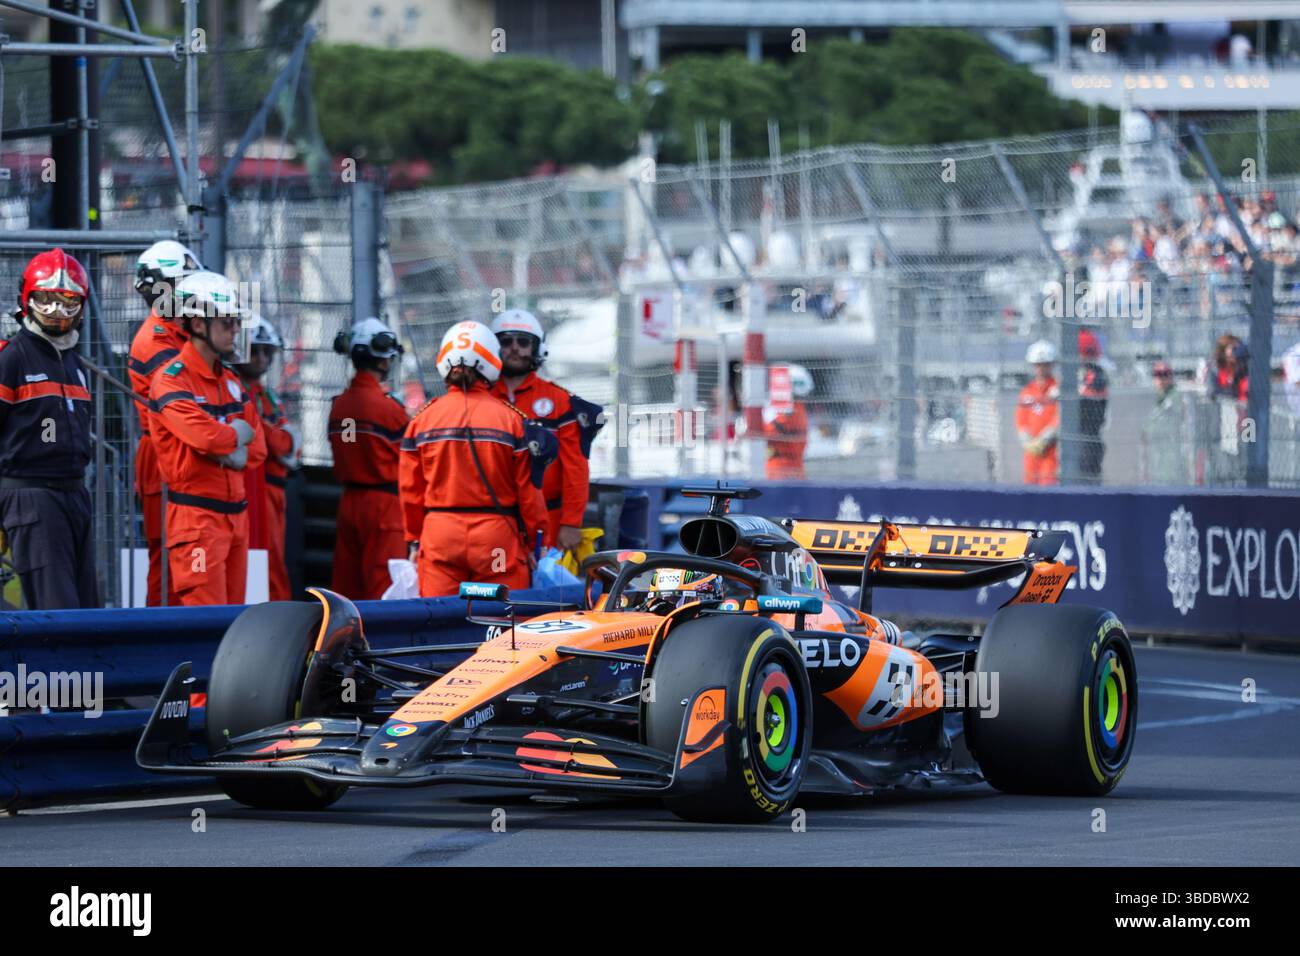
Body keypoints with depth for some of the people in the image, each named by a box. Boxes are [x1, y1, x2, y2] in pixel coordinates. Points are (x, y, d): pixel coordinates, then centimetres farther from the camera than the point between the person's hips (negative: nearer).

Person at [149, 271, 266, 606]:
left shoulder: (230, 380, 15)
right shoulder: (172, 380, -12)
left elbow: (257, 448, 13)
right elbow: (205, 436, -27)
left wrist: (233, 453, -10)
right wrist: (236, 435, -5)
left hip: (235, 512, 8)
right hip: (196, 515, -8)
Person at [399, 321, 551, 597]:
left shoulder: (422, 418, 3)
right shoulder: (511, 418, -3)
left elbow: (411, 488, 7)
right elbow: (528, 488, 0)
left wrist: (414, 540, 18)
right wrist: (532, 541, 11)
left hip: (438, 533, 2)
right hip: (497, 535, -2)